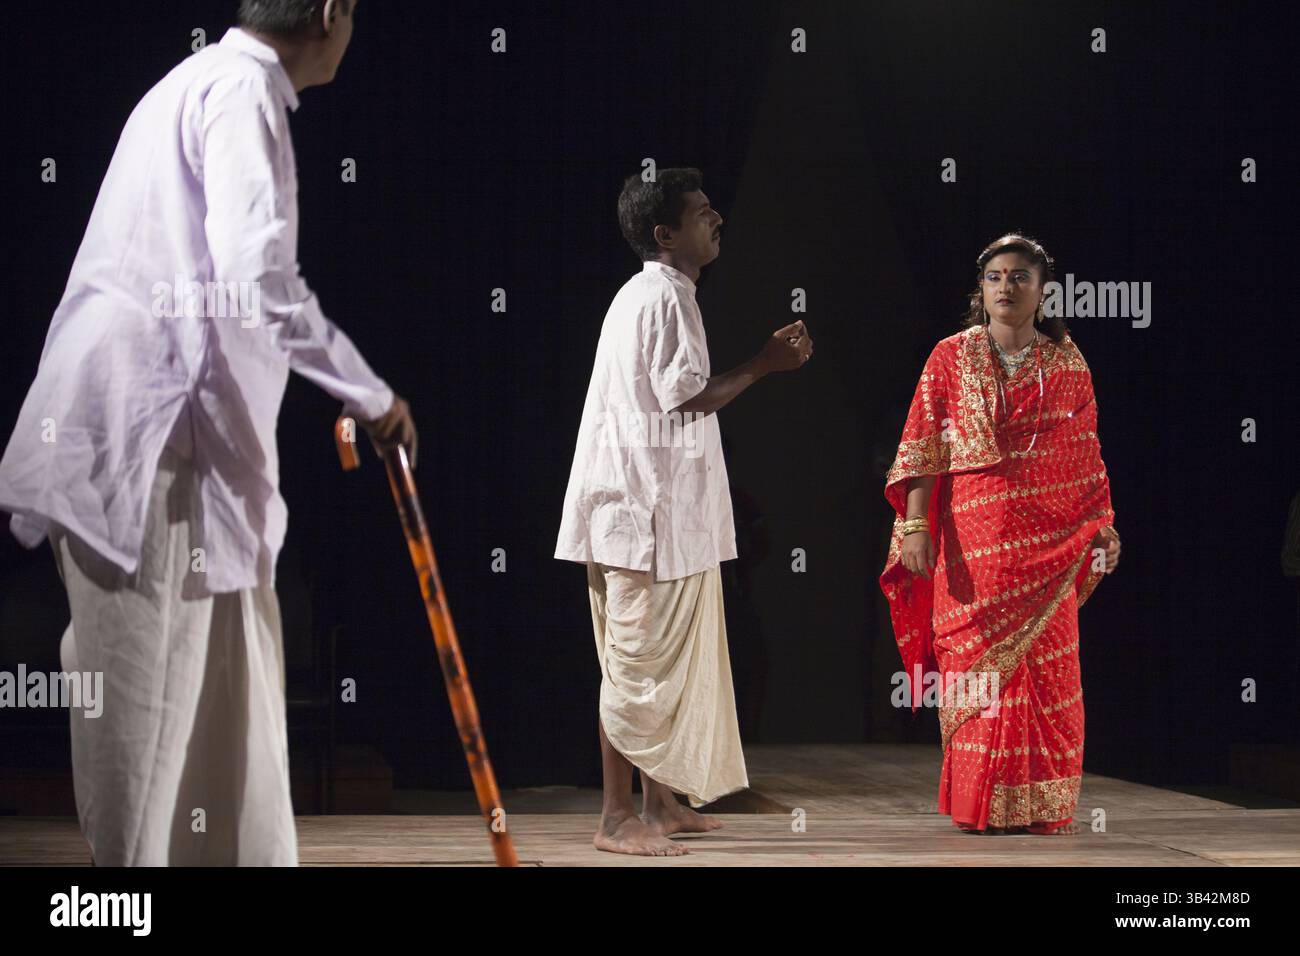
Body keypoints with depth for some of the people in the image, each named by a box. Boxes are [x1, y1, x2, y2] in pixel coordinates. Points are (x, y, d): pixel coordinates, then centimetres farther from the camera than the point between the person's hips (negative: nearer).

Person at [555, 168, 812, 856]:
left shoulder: (646, 293, 20)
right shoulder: (665, 297, -13)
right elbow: (688, 396, -18)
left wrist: (763, 362, 19)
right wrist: (762, 366, -9)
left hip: (659, 507, 11)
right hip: (648, 507, -11)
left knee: (668, 659, 15)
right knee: (641, 660, -8)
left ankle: (661, 804, 23)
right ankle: (617, 818, -4)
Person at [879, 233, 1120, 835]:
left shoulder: (1066, 361, 8)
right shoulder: (950, 358, 4)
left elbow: (1087, 455, 11)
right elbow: (922, 451, 0)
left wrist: (1103, 525, 4)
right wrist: (915, 526, -8)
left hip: (1048, 547, 1)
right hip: (974, 545, -1)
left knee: (1047, 672, 0)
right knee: (976, 669, -1)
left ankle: (1044, 807, 8)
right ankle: (982, 804, 8)